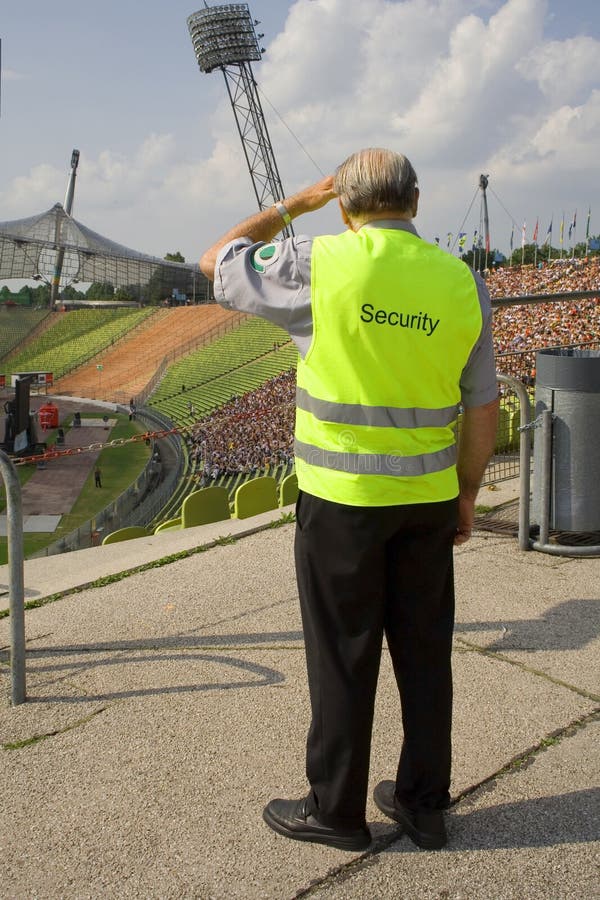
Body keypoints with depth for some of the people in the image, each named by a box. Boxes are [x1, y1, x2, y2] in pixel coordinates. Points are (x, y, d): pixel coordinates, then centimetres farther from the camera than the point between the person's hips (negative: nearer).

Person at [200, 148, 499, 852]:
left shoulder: (320, 265, -11)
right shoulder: (461, 280, 1)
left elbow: (215, 265, 5)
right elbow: (482, 406, 5)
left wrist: (295, 203, 12)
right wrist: (466, 493, 16)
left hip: (341, 498, -4)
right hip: (428, 497, 4)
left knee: (343, 659, 8)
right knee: (425, 654, 15)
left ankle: (335, 809, 25)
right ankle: (424, 804, 30)